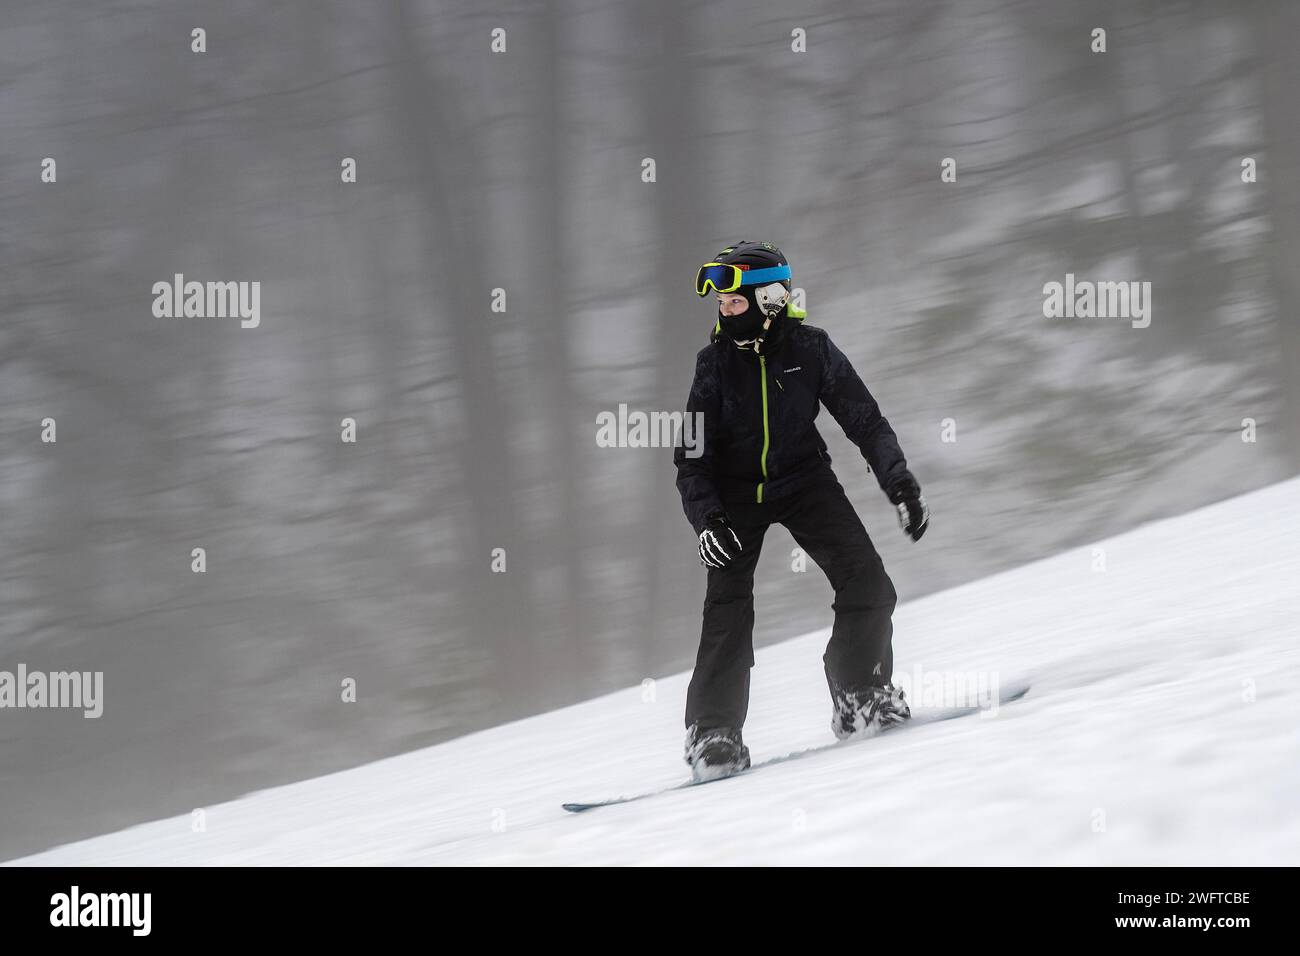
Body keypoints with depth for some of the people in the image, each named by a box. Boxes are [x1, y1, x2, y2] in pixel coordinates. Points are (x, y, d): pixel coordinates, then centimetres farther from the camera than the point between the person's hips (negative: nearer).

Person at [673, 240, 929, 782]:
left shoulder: (809, 349, -8)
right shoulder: (716, 361, -8)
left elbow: (863, 420, -2)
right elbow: (692, 453, -6)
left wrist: (900, 483, -11)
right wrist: (706, 520, -19)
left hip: (803, 480, 1)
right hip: (736, 494, -1)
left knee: (867, 585, -13)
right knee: (728, 609, -15)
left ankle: (860, 697, 5)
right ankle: (713, 732, -9)